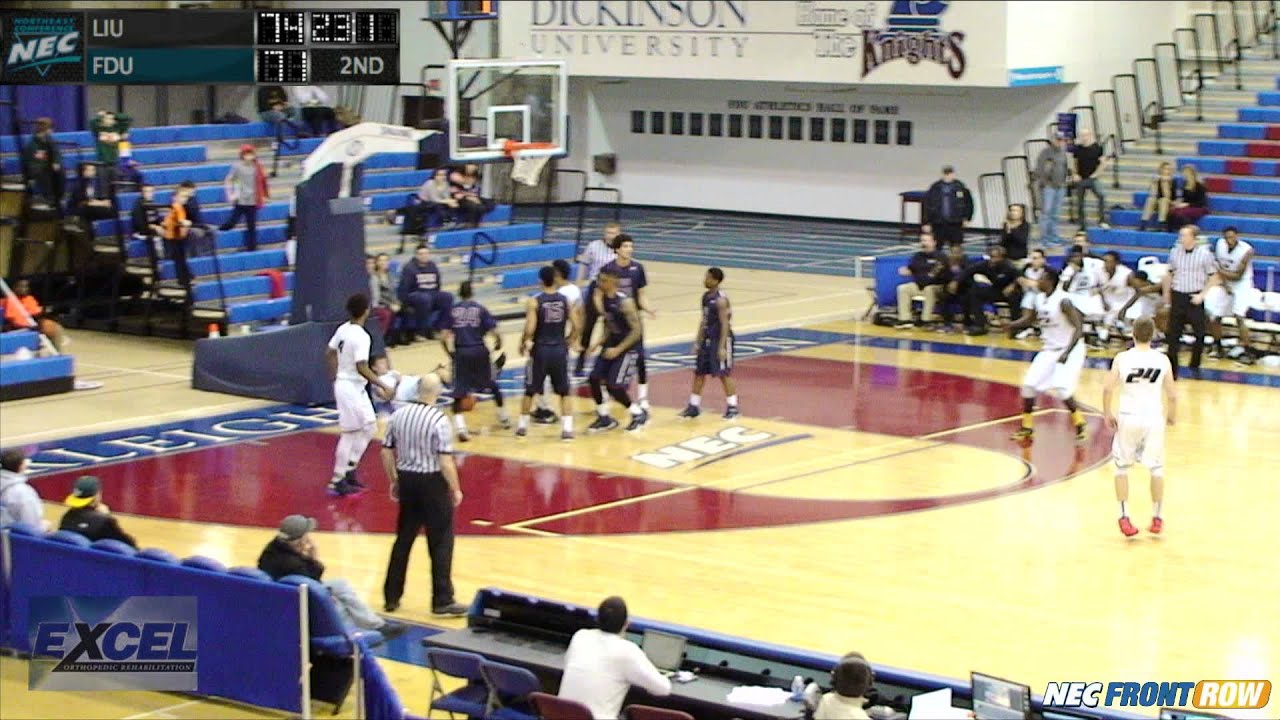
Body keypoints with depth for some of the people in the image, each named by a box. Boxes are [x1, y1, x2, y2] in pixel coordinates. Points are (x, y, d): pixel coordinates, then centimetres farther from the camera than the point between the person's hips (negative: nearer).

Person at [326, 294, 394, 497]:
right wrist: (383, 387, -24)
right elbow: (361, 368, -27)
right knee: (350, 434, -1)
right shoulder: (361, 336, -22)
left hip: (352, 386, 9)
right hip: (351, 388, -9)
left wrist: (337, 378, 24)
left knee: (368, 426, 18)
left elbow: (329, 354, 14)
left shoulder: (343, 329, 4)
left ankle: (349, 469, 22)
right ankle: (337, 481, 4)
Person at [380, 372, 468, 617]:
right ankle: (442, 601, 6)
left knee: (403, 540, 17)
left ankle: (392, 596, 22)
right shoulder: (439, 420, -16)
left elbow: (386, 452, 5)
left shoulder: (399, 415, 0)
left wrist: (394, 481, 17)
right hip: (432, 482, -5)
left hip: (406, 480, 5)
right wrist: (456, 489, -6)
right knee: (441, 543, 4)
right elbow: (445, 462, -18)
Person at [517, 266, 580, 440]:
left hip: (540, 350, -2)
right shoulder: (566, 300, 0)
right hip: (559, 350, 2)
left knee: (530, 391, 14)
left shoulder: (534, 302, -10)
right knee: (564, 392, 10)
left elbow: (530, 329, -16)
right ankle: (567, 428, 2)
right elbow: (575, 326, -2)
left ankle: (522, 425, 21)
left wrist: (523, 344, 2)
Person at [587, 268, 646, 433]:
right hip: (611, 345, 7)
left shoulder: (625, 302, -23)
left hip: (627, 348, -7)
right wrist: (601, 343, 2)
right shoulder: (602, 299, 0)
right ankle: (604, 418, 13)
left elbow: (637, 330, -22)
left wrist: (618, 349, -24)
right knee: (594, 378, -2)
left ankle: (639, 414, 11)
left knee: (614, 386, -11)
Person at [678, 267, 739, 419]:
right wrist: (698, 341, 15)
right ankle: (694, 406, 17)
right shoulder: (705, 296, 8)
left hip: (720, 339, -9)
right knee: (699, 372, 10)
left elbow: (725, 324, -20)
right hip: (707, 338, 9)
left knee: (724, 374, -2)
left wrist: (722, 347, -23)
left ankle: (732, 407, 9)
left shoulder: (721, 300, -19)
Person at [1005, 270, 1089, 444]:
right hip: (1050, 350, 8)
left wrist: (1067, 352, -34)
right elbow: (1029, 319, 19)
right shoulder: (1040, 300, 2)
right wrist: (1013, 325, -1)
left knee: (1061, 389, -20)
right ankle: (1027, 427, 13)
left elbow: (1079, 327, -25)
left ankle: (1080, 424, 0)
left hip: (1070, 350, -8)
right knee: (1029, 384, 1)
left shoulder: (1063, 301, -23)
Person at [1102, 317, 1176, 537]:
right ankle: (1156, 519, 20)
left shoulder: (1122, 358, -5)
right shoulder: (1162, 360, -2)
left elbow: (1108, 388, -12)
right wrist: (1171, 416, 17)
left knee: (1122, 467, 14)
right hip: (1153, 418, 1)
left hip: (1128, 418, -1)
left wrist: (1108, 414, 2)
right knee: (1156, 469, 15)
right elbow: (1171, 395, -1)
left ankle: (1124, 518, 6)